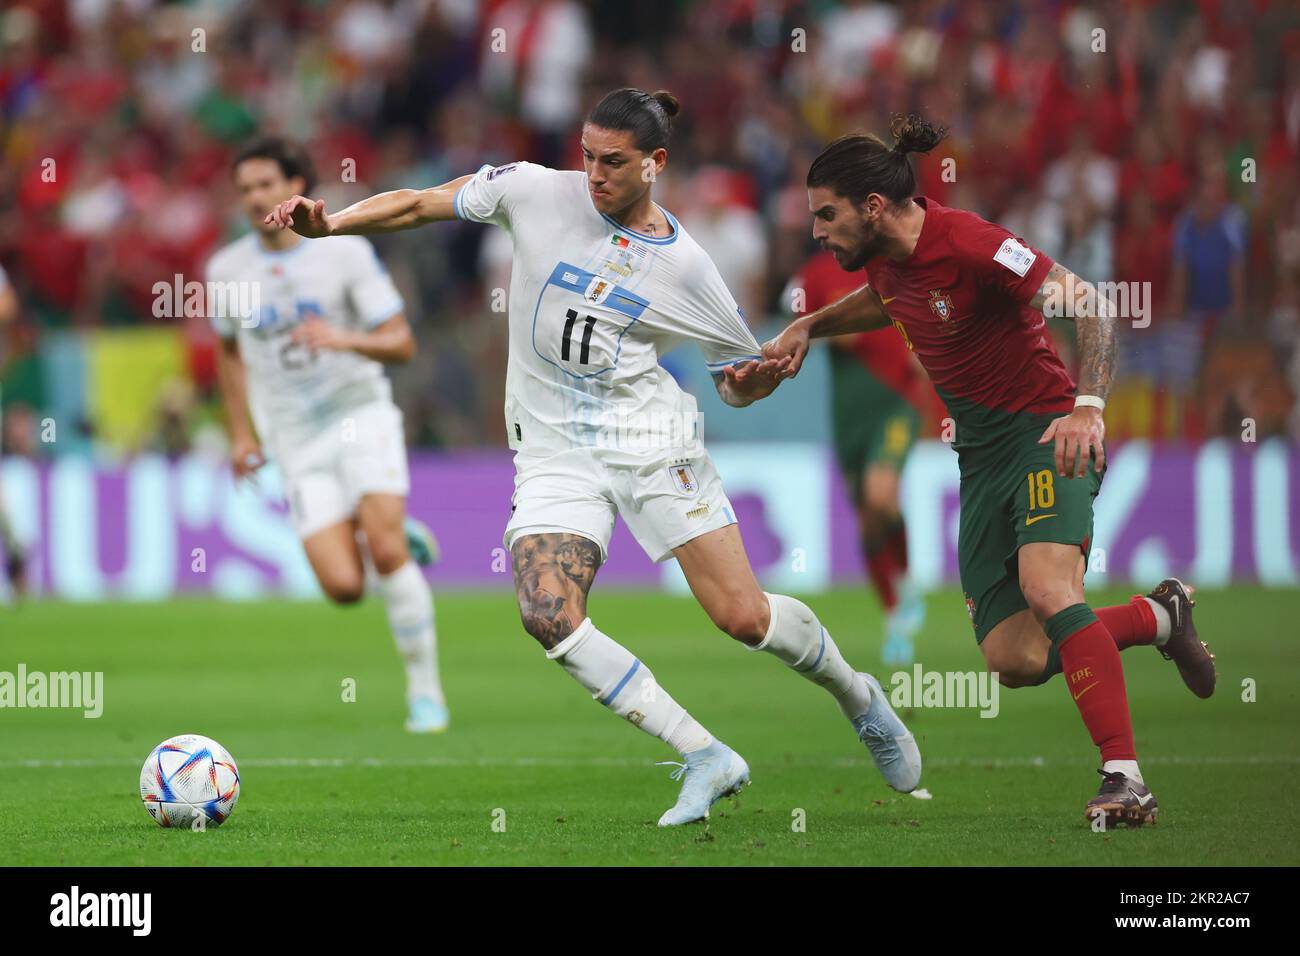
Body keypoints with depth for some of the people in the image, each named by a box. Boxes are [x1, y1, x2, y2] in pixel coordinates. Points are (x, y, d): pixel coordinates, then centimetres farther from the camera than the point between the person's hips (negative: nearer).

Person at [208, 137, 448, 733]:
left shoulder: (346, 251, -6)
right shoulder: (226, 270, 3)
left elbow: (401, 343, -6)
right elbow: (230, 350, 22)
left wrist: (345, 339, -25)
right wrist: (241, 433, 16)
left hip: (361, 417, -2)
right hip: (296, 443, 2)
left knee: (386, 551, -23)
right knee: (344, 587, -13)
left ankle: (425, 688, -8)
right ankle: (403, 543, 23)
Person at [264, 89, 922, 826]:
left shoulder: (685, 266, -3)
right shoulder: (536, 193, -3)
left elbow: (742, 378, 7)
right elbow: (418, 206, 3)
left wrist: (757, 378, -17)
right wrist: (328, 223, -12)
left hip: (653, 441, -1)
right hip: (556, 452, 2)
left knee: (744, 615, -8)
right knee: (549, 613, -22)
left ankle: (858, 696, 26)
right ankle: (706, 759, -13)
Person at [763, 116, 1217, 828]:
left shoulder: (967, 243, -21)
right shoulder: (885, 253, 4)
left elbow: (1092, 309, -25)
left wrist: (1088, 407, -39)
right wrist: (808, 327, 16)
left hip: (1046, 432, -8)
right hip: (981, 456, 8)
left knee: (1046, 588, -33)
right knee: (1014, 661, -3)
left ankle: (1126, 781, -33)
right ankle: (1159, 615, 22)